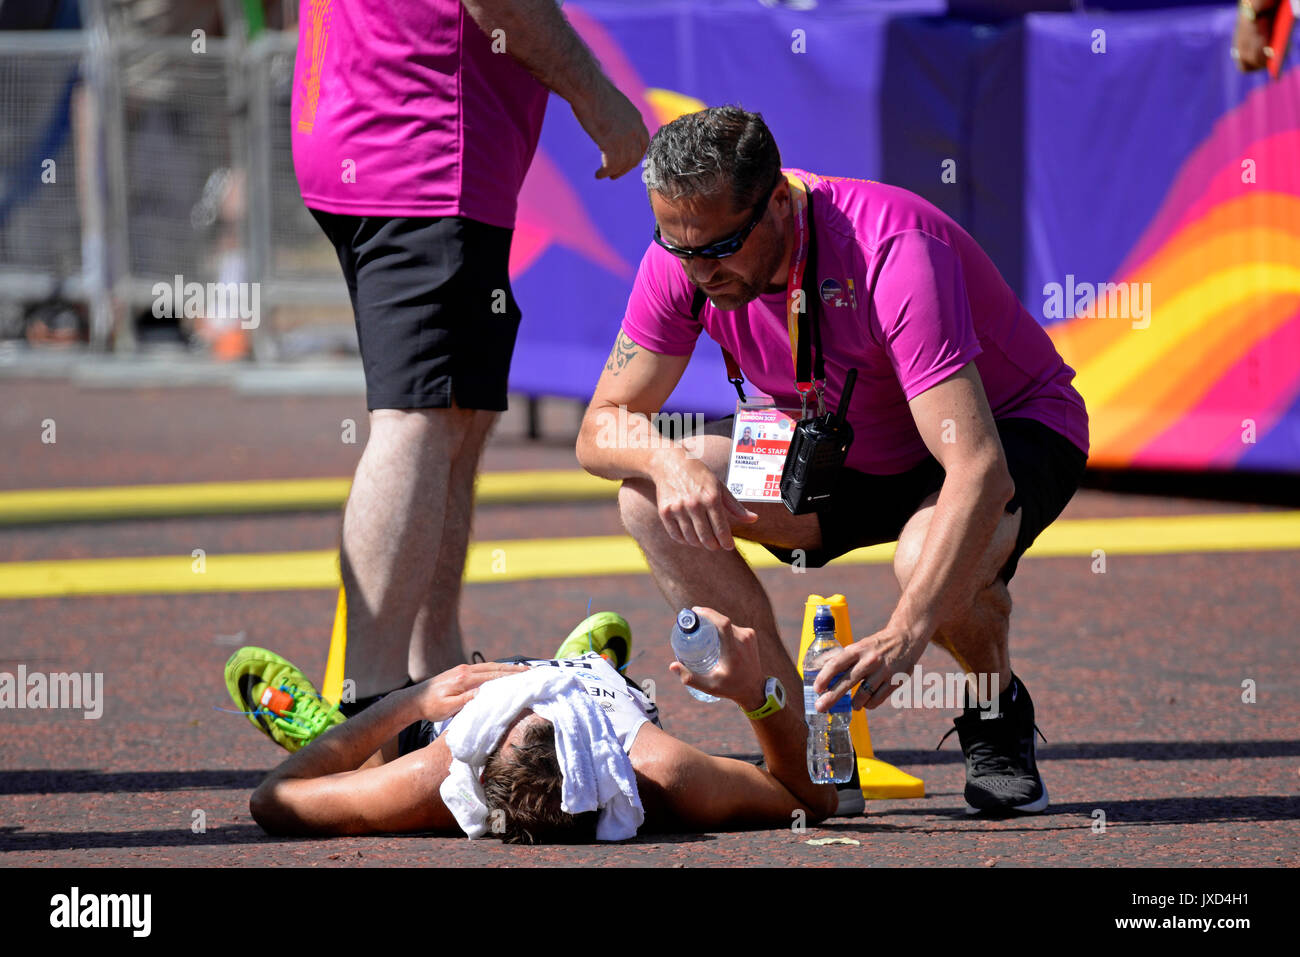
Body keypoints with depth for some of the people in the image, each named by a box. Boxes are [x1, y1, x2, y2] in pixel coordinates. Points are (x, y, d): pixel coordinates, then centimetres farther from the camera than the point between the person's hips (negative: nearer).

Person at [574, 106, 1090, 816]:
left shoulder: (892, 252, -37)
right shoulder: (683, 258, -19)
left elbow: (979, 470, -43)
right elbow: (602, 431, -12)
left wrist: (903, 637, -54)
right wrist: (664, 459, -38)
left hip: (1011, 429, -6)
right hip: (846, 449, 6)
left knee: (930, 560, -38)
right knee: (651, 497, -17)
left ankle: (998, 718, -4)